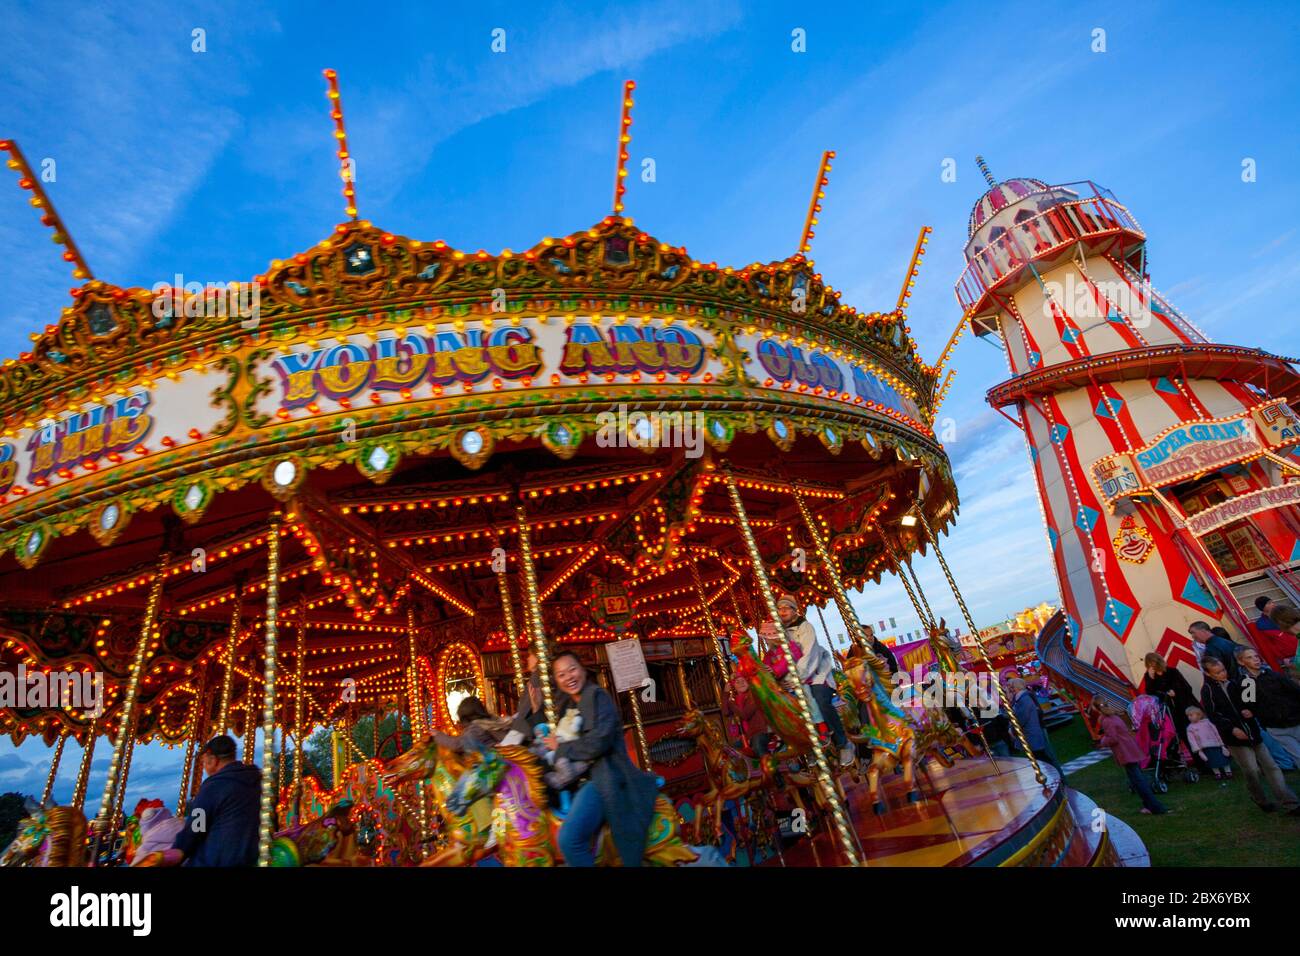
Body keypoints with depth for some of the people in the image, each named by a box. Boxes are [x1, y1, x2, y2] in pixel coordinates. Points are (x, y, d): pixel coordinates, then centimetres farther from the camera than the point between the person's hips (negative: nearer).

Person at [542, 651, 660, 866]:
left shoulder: (597, 696, -8)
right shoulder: (566, 705, 16)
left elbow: (598, 742, -19)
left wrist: (560, 747, -7)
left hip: (604, 776, -9)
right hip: (582, 776, 9)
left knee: (569, 838, -26)